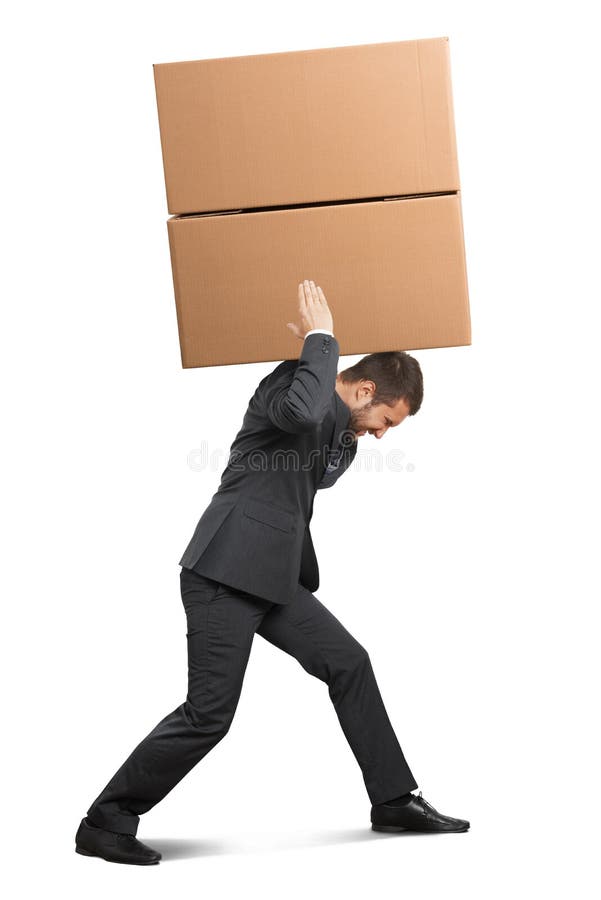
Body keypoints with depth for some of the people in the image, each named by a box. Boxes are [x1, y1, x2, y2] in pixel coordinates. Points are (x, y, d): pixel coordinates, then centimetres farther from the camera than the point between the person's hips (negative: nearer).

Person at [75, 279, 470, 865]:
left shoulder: (343, 437, 18)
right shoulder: (289, 381, -8)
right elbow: (301, 413, -32)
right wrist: (320, 338, -21)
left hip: (274, 577, 9)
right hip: (225, 570, -9)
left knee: (348, 663, 7)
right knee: (209, 714, -9)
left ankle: (394, 801, 17)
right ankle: (105, 824, 3)